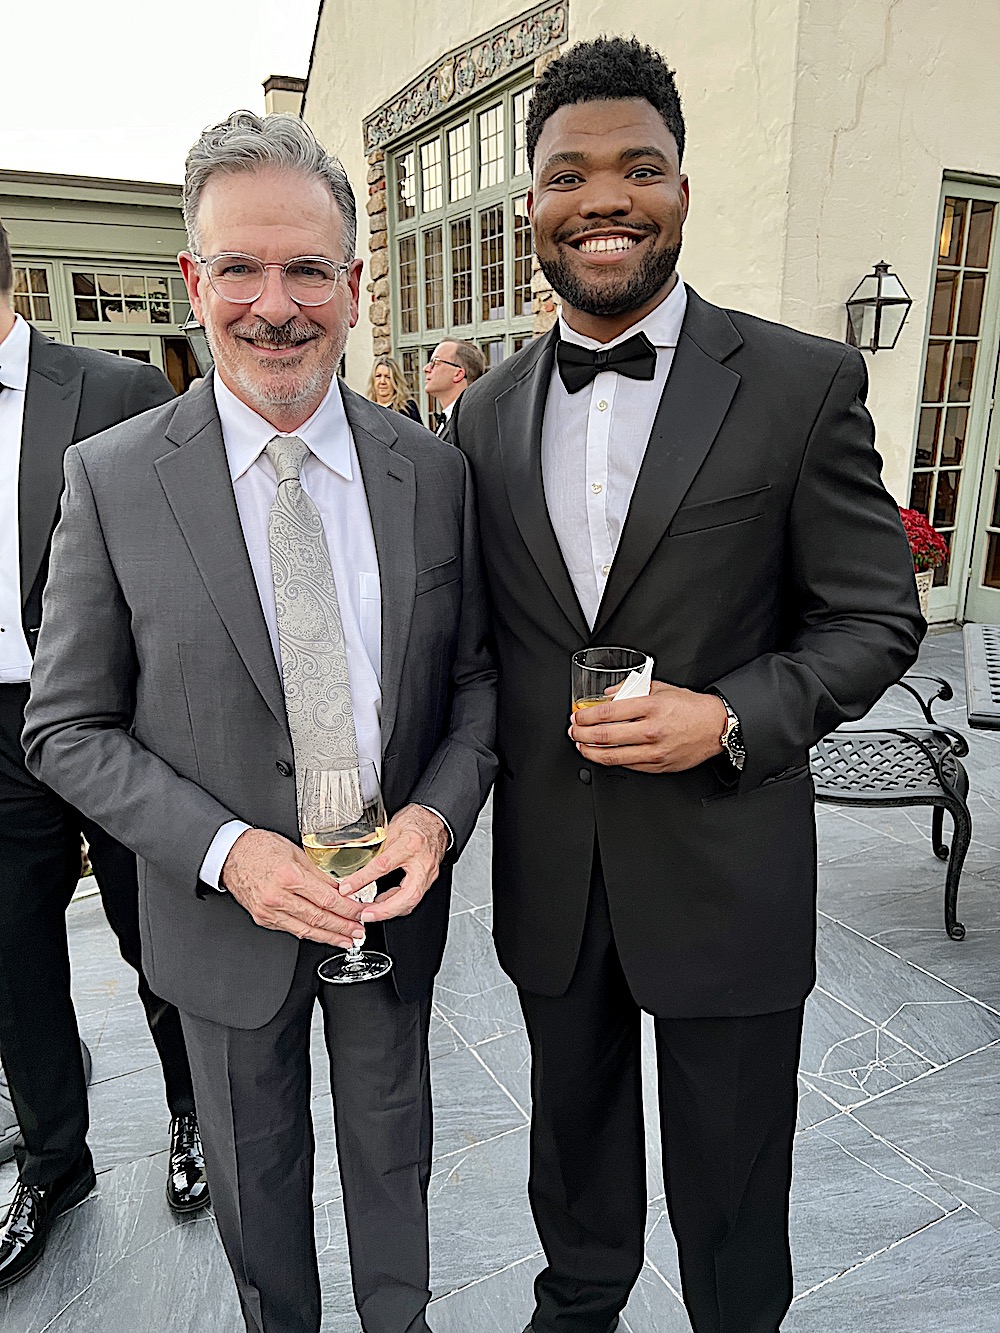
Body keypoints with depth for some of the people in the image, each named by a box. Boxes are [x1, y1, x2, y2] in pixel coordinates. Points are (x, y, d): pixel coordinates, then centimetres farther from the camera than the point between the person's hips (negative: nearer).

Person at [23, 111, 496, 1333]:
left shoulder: (433, 471, -7)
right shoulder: (112, 479, -13)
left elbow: (475, 674, 0)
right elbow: (68, 727, -9)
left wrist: (437, 811, -18)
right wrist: (225, 852, -21)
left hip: (395, 898, 2)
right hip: (226, 910, -1)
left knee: (391, 1145, 26)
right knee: (253, 1169, 25)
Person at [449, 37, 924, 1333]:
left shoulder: (804, 383, -8)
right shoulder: (486, 412, 2)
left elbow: (876, 618, -6)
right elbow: (479, 633, 9)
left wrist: (732, 715, -22)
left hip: (726, 870, -3)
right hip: (548, 872, 4)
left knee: (729, 1189, 20)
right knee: (573, 1135, 28)